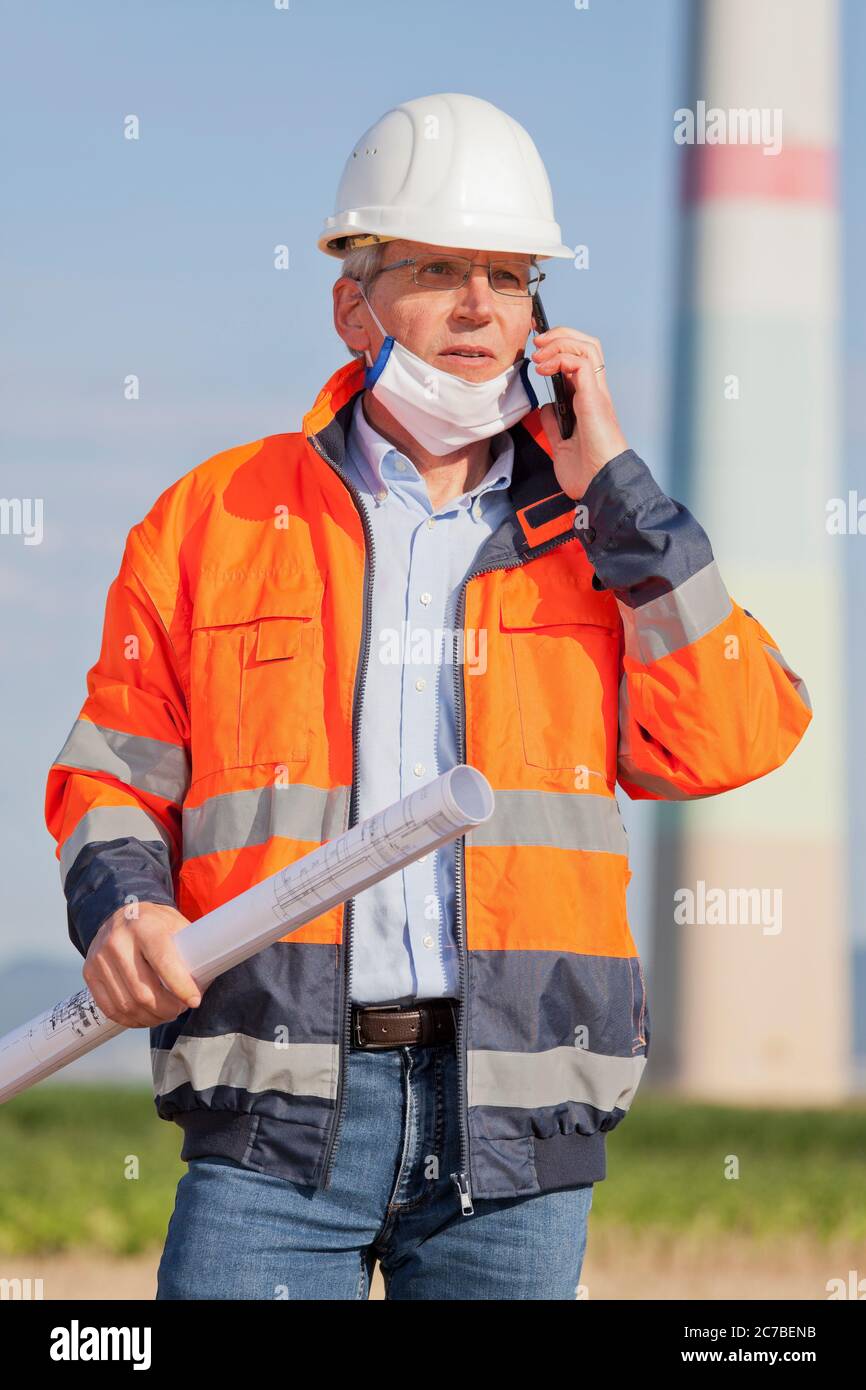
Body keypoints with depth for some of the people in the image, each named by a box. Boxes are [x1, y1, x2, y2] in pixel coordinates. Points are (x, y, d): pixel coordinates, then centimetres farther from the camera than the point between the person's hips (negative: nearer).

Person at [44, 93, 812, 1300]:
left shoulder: (597, 538, 14)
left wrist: (609, 486, -1)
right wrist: (118, 907, -8)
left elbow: (731, 741, -1)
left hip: (513, 1122, 1)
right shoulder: (214, 519, 11)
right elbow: (115, 770, 14)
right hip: (278, 1110, -1)